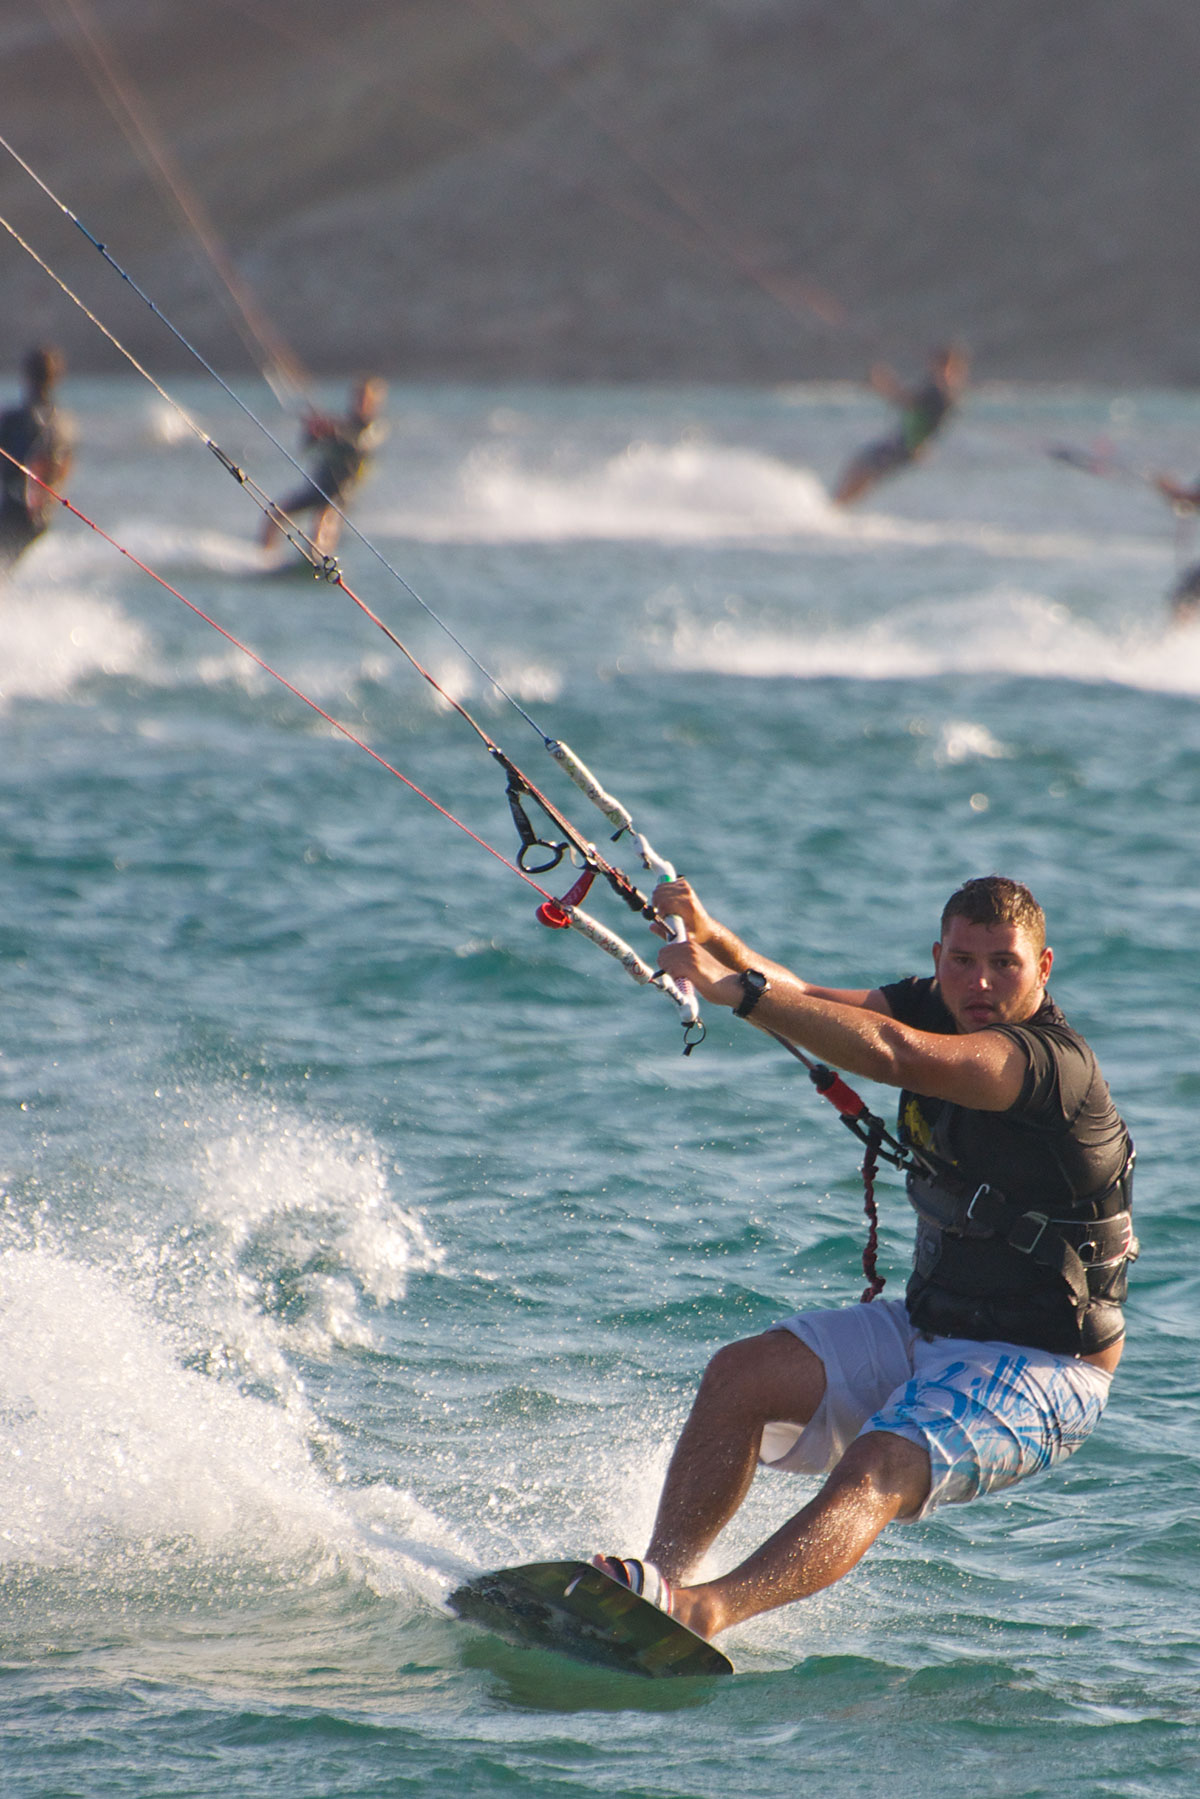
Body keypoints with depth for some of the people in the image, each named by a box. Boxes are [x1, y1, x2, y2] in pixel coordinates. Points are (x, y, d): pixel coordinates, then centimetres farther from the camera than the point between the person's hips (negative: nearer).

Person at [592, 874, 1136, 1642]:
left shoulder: (1053, 1062, -25)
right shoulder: (934, 1008, 3)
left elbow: (892, 1054, -39)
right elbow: (806, 1003, -3)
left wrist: (738, 989, -43)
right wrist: (713, 938, -24)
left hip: (1039, 1368, -9)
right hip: (932, 1325, 9)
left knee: (874, 1474, -31)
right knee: (741, 1374, -7)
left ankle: (703, 1610, -50)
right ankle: (665, 1570, -11)